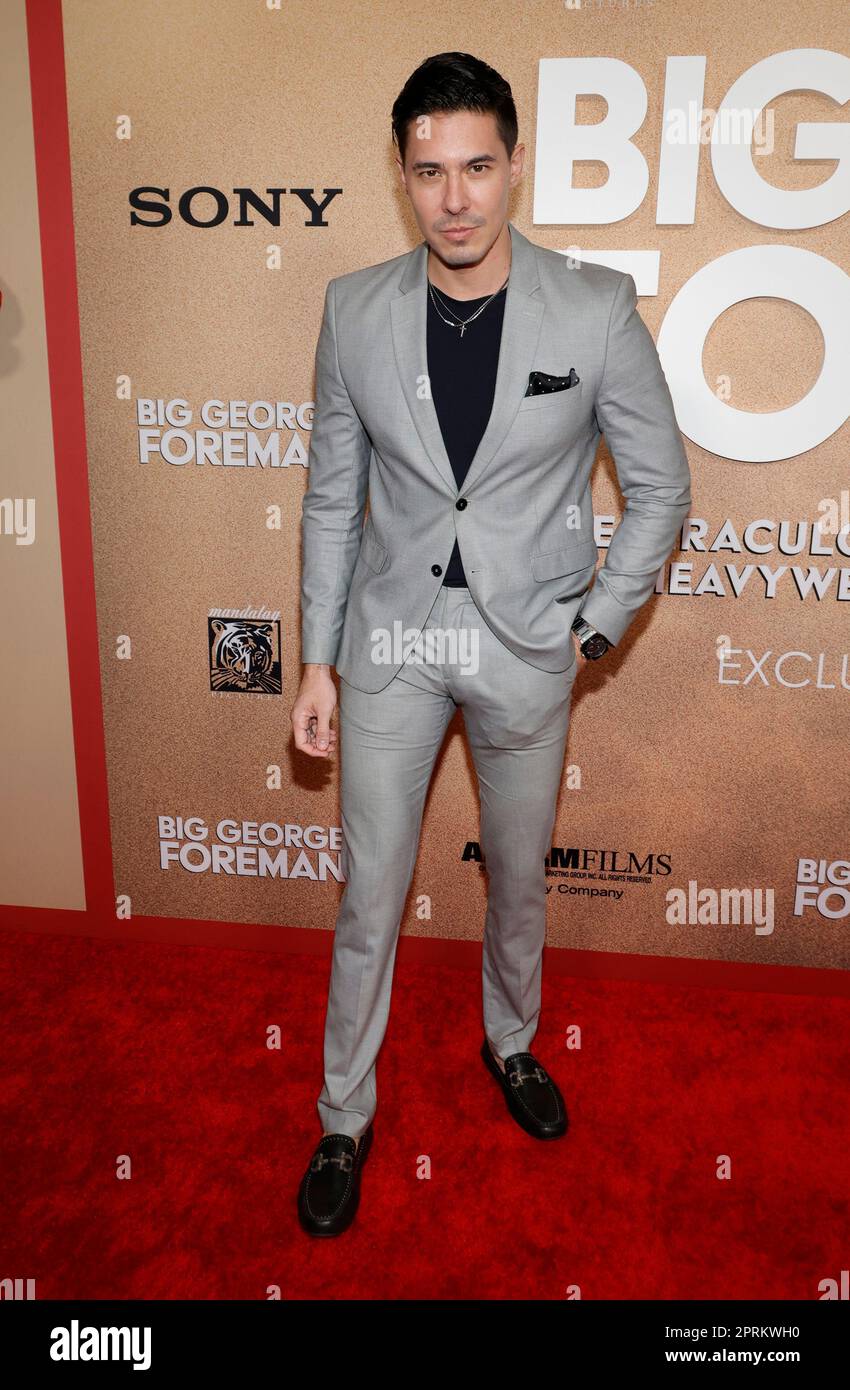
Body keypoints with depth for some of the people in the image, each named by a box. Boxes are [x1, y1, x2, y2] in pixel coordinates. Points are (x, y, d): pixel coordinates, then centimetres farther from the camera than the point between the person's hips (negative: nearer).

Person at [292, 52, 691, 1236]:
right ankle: (345, 1117, 31)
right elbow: (333, 497, 3)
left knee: (520, 879, 18)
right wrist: (318, 659, 1)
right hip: (392, 640, 1)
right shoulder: (355, 310, -4)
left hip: (528, 646, 0)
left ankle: (511, 1040, 49)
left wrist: (594, 630, -5)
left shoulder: (598, 311, -9)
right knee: (370, 897, 8)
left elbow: (661, 488, 0)